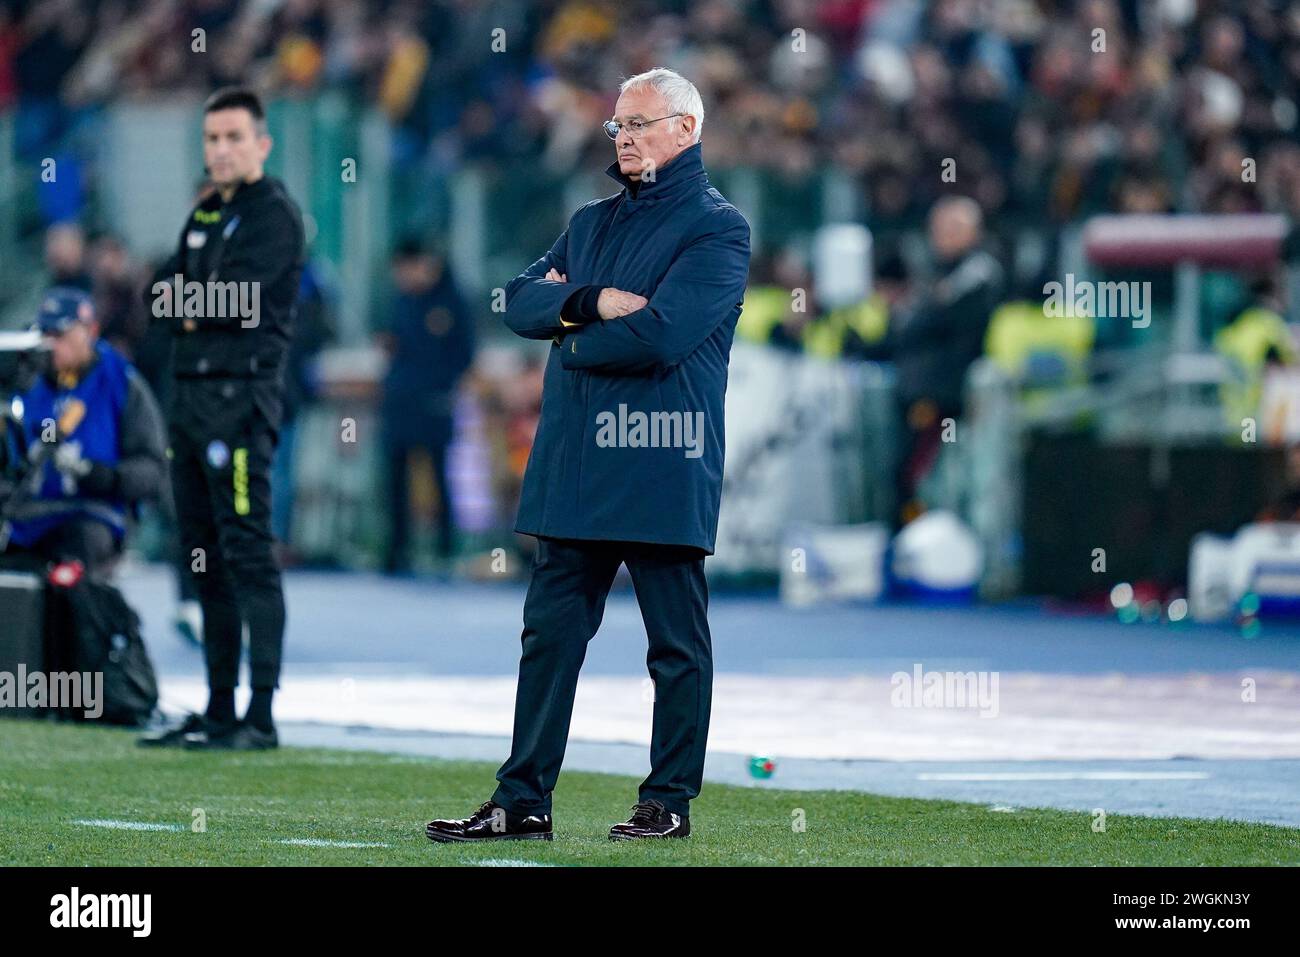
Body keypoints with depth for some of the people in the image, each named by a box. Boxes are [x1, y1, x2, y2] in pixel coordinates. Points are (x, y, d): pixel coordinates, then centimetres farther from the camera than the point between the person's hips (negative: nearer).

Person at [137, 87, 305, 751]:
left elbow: (232, 298, -16)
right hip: (189, 392, 9)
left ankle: (261, 716, -14)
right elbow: (162, 294, 13)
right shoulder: (205, 214, 20)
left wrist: (184, 299, 1)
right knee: (203, 556, 10)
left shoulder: (274, 213, -7)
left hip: (242, 395, -9)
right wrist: (201, 305, -6)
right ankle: (218, 711, 16)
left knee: (247, 552, -12)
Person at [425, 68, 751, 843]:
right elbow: (520, 304, 6)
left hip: (663, 469, -7)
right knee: (551, 633, 5)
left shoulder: (716, 227, -3)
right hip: (573, 467, 7)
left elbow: (659, 334, -17)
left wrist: (569, 332, -3)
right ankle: (524, 801, 7)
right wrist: (592, 301, -12)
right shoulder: (591, 224, 19)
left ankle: (671, 802, 9)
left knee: (677, 645, 2)